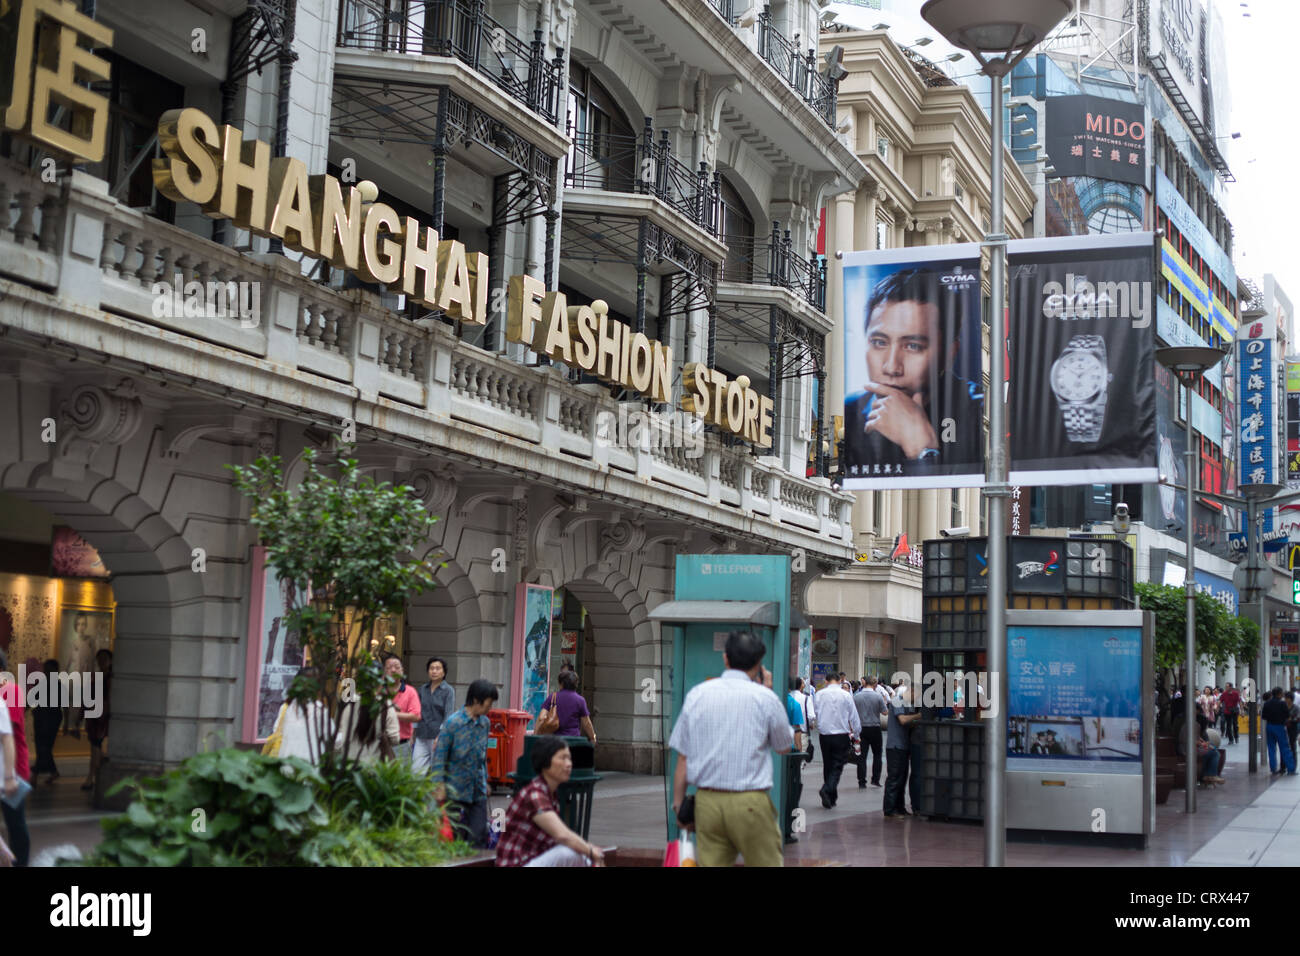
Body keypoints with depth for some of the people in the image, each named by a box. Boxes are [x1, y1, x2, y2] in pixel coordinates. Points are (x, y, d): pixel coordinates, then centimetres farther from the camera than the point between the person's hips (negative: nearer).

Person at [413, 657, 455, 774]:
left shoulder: (448, 691, -3)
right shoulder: (423, 689, 12)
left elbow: (448, 716, -9)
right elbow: (418, 713, 17)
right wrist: (412, 735, 13)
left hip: (438, 736, -4)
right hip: (421, 736, 5)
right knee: (416, 769, -3)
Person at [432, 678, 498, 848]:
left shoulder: (485, 723, 6)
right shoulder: (453, 722, -11)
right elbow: (439, 755, -8)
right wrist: (439, 786, -11)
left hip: (478, 791, 4)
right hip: (456, 790, -4)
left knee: (479, 837, -1)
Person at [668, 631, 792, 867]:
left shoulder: (696, 694, 5)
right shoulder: (764, 697, -3)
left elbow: (683, 757, 5)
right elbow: (784, 746, 13)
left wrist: (678, 803, 14)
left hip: (707, 801, 3)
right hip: (750, 803, -3)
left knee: (709, 863, 6)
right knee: (765, 862, 6)